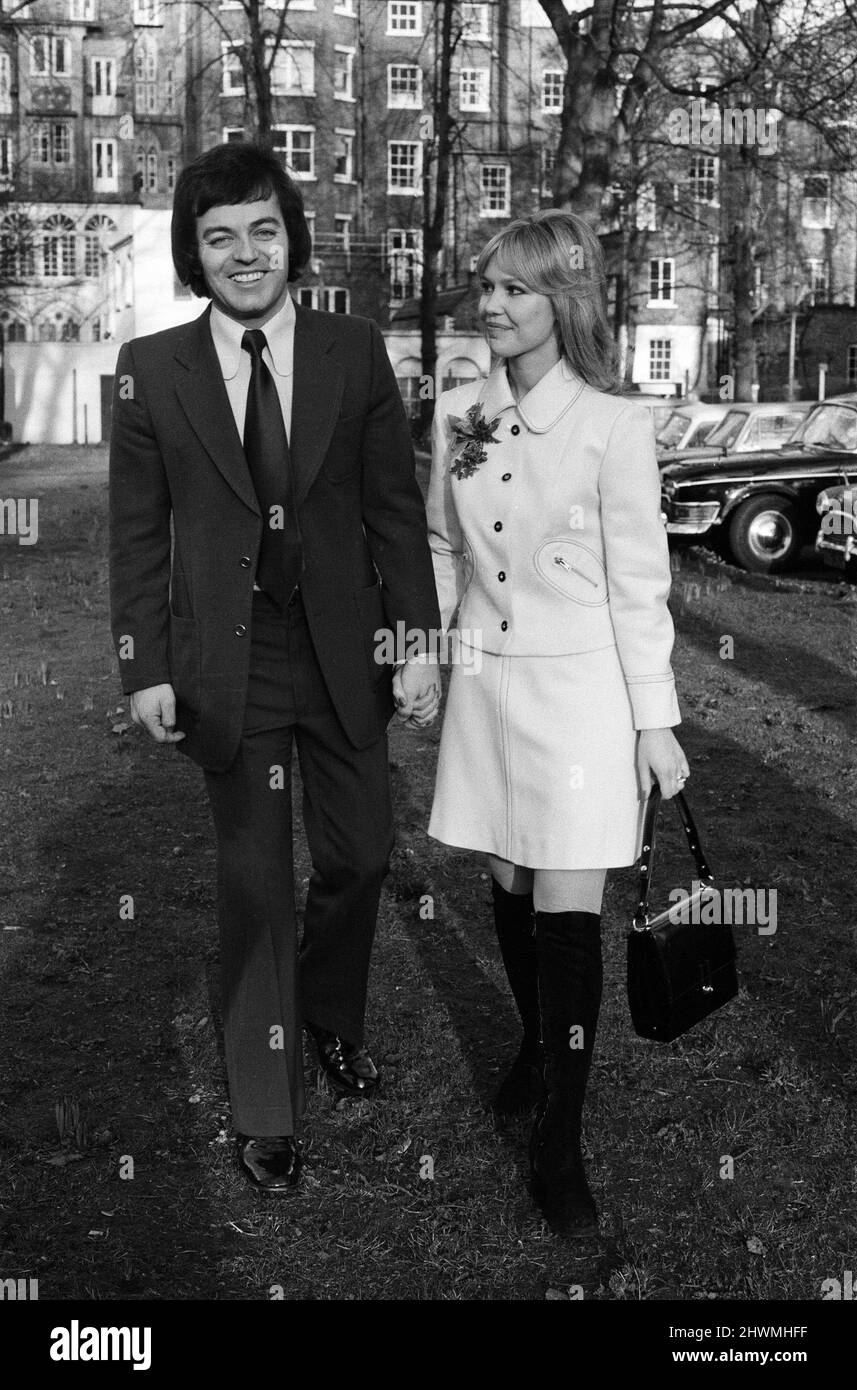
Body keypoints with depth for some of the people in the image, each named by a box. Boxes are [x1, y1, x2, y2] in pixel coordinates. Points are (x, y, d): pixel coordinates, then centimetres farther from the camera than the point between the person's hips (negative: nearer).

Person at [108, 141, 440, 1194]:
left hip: (343, 655, 2)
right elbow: (136, 535, 1)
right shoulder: (151, 370, -1)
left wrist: (417, 643, -4)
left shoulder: (355, 353, 0)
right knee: (255, 885, 7)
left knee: (358, 858, 13)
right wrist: (145, 669, -4)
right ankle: (265, 1114, 25)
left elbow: (395, 509, 1)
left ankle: (331, 1022, 44)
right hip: (227, 667, -1)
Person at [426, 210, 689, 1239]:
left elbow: (637, 582, -8)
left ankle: (557, 1146, 11)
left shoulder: (611, 425, -10)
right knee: (509, 891, 14)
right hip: (485, 682, 5)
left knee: (569, 914, -3)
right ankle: (537, 1047, 40)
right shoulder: (457, 414, 5)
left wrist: (654, 721, -7)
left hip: (580, 689, -4)